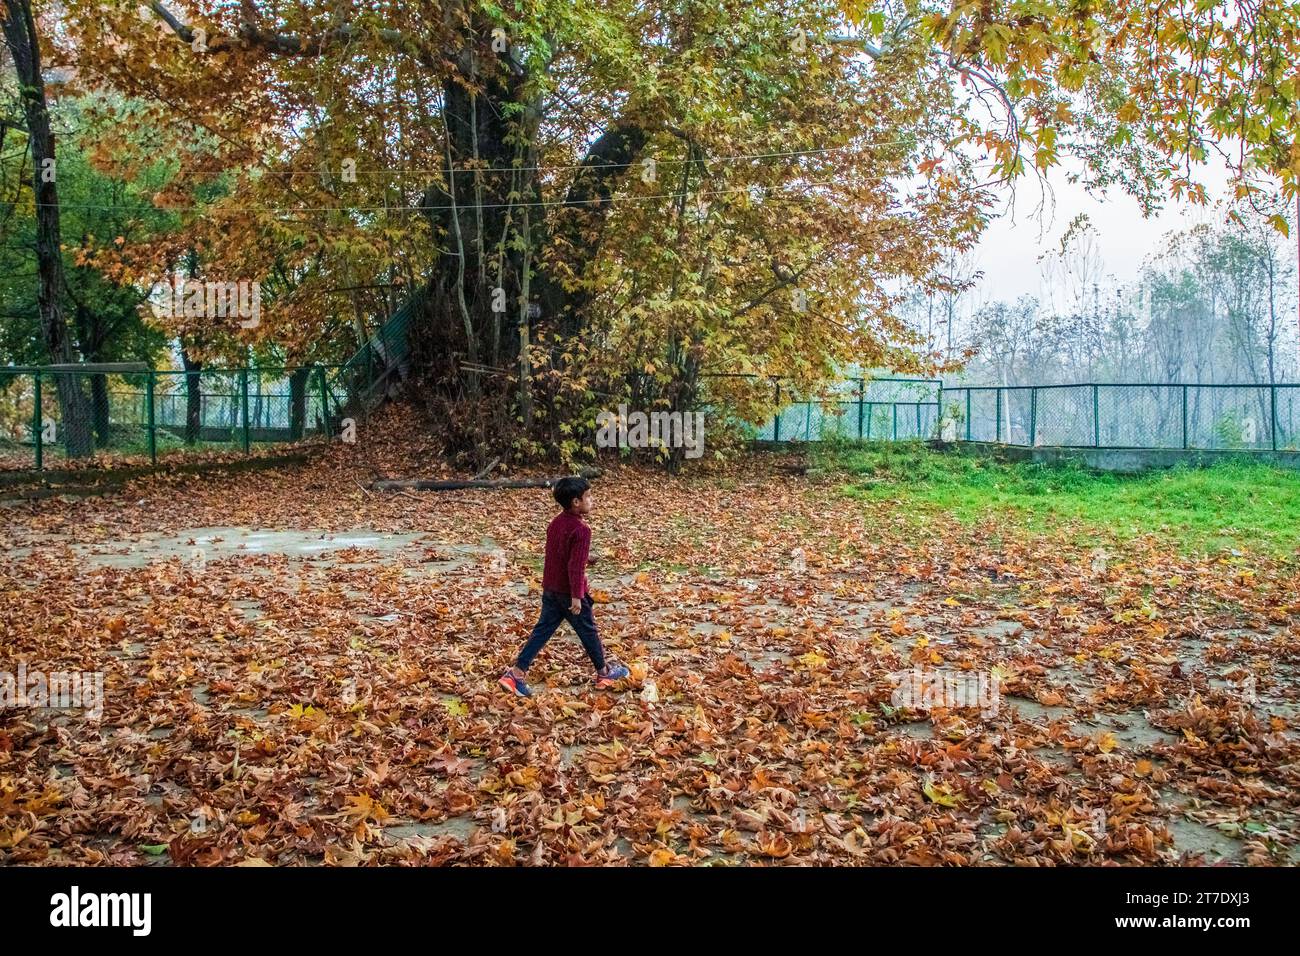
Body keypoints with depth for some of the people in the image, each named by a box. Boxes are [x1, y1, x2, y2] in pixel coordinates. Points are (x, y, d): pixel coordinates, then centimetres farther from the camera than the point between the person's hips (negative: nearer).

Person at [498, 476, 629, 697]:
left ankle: (517, 672, 7)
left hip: (550, 588, 8)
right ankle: (604, 673, 26)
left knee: (542, 630, 12)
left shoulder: (555, 523, 6)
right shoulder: (581, 529, -22)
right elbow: (575, 566, -25)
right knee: (588, 631, 10)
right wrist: (577, 596, -23)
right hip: (568, 592, -7)